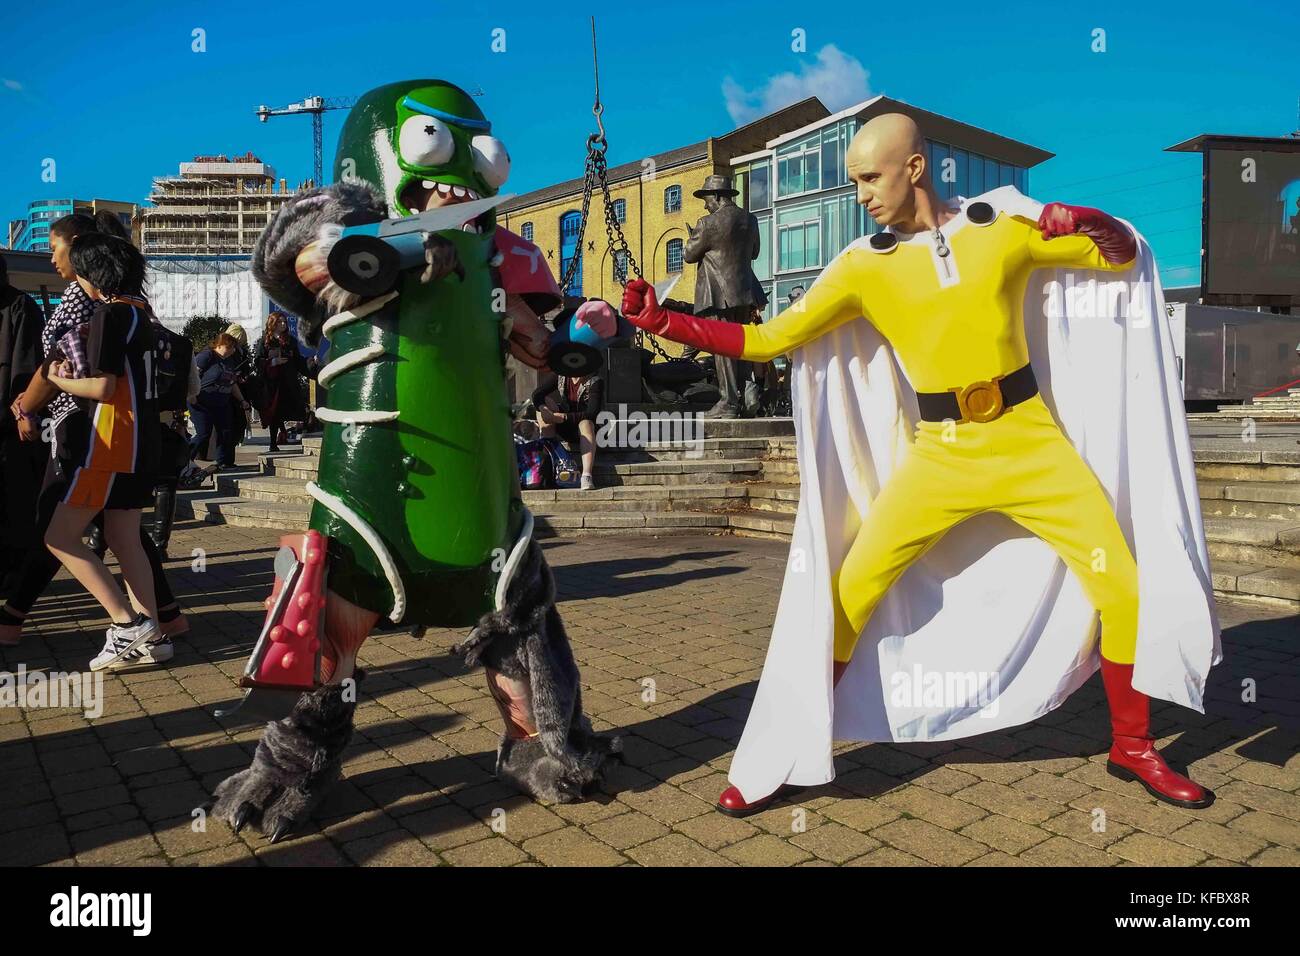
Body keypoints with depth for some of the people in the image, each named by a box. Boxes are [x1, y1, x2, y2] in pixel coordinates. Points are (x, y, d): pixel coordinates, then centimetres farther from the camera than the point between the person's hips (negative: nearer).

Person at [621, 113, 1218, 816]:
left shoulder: (1005, 225, 0)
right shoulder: (863, 266, -2)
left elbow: (1124, 256, 9)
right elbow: (766, 340, -4)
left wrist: (1084, 222, -14)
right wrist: (664, 322, -13)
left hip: (1029, 440, 1)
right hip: (938, 454, -1)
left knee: (1124, 583, 0)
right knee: (848, 594, -7)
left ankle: (1131, 747, 25)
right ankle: (787, 759, 10)